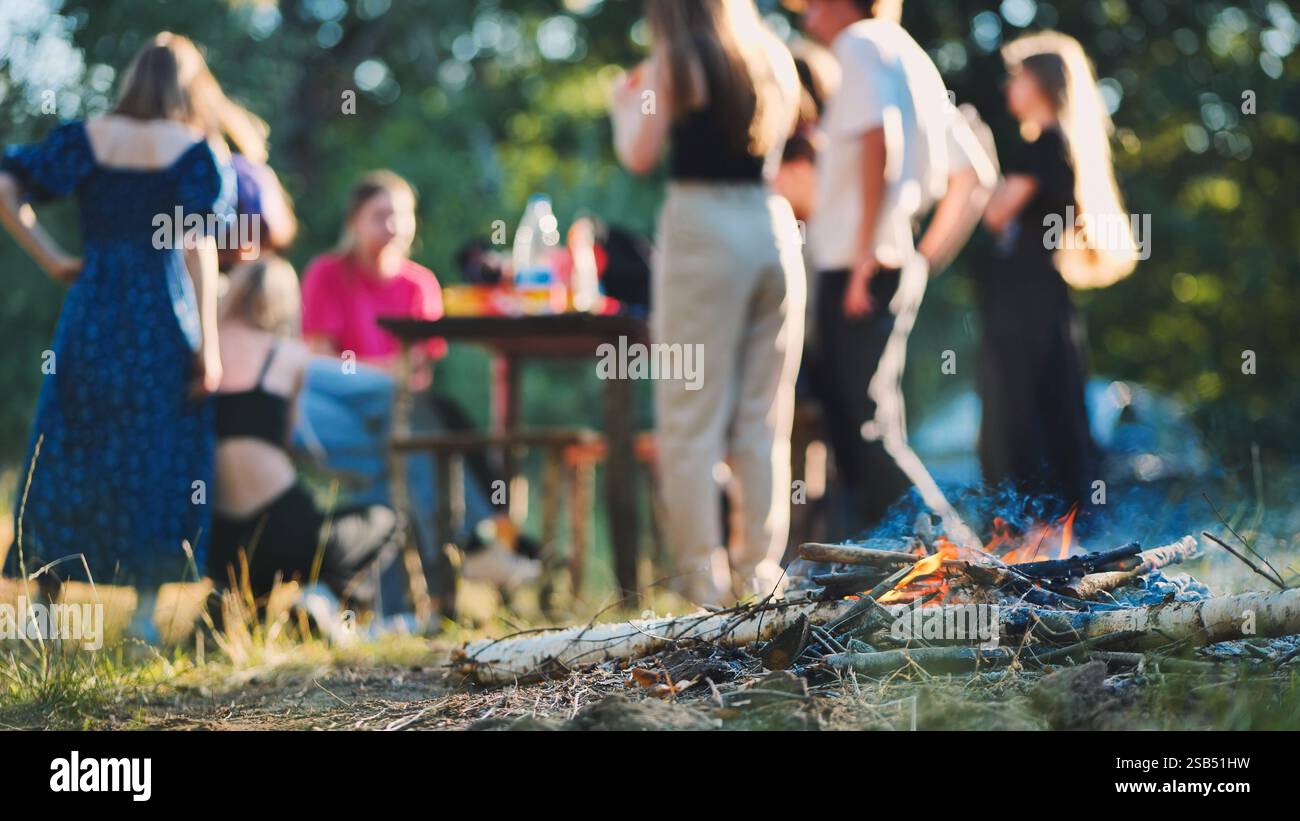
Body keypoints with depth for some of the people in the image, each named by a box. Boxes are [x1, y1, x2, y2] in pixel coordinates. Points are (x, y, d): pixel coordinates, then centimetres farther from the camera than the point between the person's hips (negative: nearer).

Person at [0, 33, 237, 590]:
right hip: (161, 324, -3)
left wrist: (52, 260, 6)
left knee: (67, 459, 9)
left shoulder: (87, 138, 8)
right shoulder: (197, 151, -3)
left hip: (89, 317, 3)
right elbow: (197, 246, -11)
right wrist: (208, 346, -11)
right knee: (153, 465, 3)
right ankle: (145, 614, 2)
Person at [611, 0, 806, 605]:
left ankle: (703, 574, -3)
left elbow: (639, 156, -5)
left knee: (693, 414, 0)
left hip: (704, 222, -5)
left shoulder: (674, 63, -3)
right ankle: (759, 568, 9)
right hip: (774, 223, 5)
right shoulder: (773, 58, 13)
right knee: (765, 415, 9)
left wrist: (625, 104, 14)